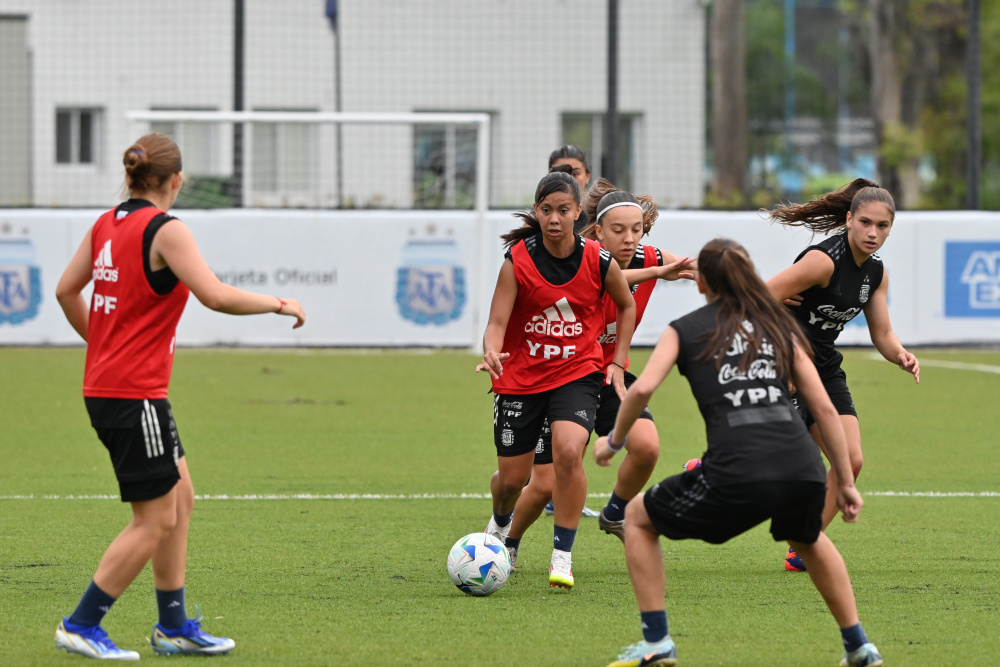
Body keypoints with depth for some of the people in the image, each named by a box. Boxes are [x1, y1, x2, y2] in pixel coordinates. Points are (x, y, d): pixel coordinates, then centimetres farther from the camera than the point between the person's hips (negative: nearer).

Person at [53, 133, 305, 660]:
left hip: (104, 383, 9)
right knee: (155, 520, -2)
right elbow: (215, 295, -23)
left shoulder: (107, 224, 9)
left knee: (179, 497, 17)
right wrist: (276, 304, -9)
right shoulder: (165, 230, -15)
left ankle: (173, 626, 21)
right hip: (134, 394, -9)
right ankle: (81, 626, 1)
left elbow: (66, 290, 17)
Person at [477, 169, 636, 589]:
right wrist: (491, 353, -38)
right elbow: (497, 322, -16)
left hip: (578, 372, 0)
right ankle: (500, 524, 45)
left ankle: (562, 555, -15)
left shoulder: (598, 261, -9)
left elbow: (627, 306, 11)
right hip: (520, 377, 0)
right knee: (512, 476, 6)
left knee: (569, 449, -27)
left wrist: (618, 362, 5)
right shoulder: (517, 260, -13)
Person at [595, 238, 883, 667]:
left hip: (736, 476, -4)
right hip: (803, 470, 4)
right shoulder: (778, 328, 23)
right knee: (807, 537, 40)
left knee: (638, 518, 23)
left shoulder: (685, 330, 15)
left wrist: (614, 440, 17)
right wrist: (845, 482, 23)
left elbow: (642, 389, -1)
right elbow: (824, 409, 19)